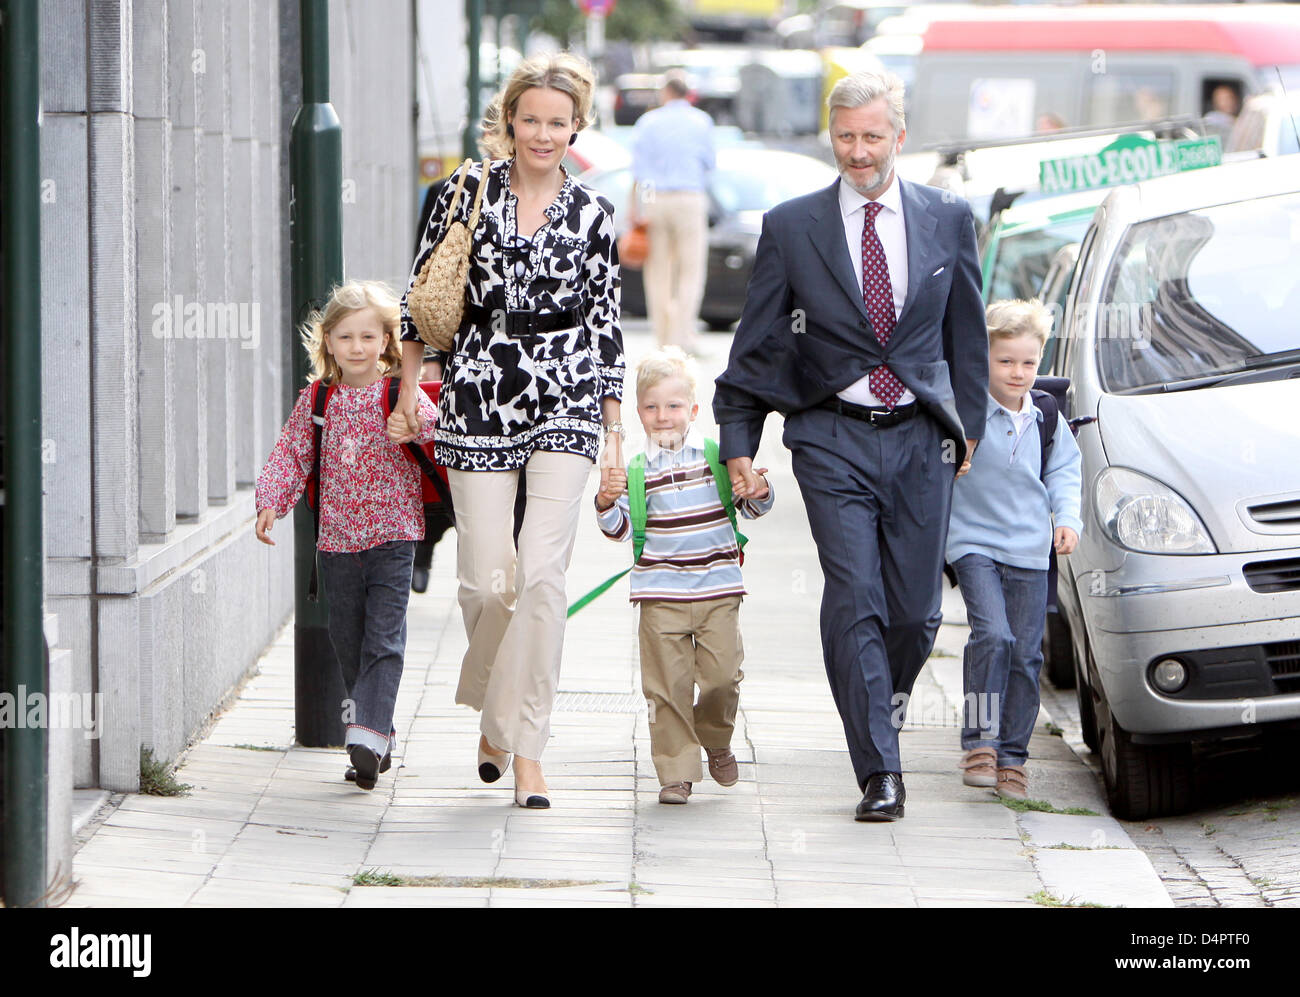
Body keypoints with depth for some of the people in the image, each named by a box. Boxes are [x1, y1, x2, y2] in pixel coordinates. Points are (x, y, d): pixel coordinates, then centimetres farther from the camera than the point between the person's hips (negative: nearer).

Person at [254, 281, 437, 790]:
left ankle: (367, 736, -16)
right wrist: (270, 502, -7)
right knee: (347, 640, 11)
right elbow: (290, 454, 6)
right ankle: (377, 735, 23)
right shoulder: (316, 400, 5)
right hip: (337, 541, 4)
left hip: (392, 537, -4)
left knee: (383, 638, -11)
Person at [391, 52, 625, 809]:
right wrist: (410, 390, 7)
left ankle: (526, 746, -6)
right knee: (488, 581, -1)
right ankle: (495, 712, 28)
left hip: (566, 405, 0)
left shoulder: (592, 214, 5)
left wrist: (615, 432, 8)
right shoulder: (468, 193, 3)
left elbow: (605, 323, 8)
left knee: (543, 571, -13)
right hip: (478, 398, 0)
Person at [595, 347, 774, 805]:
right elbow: (619, 528, 2)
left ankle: (716, 740, 27)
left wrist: (759, 493, -10)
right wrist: (607, 503, -17)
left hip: (718, 589, 1)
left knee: (722, 673, -2)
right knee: (667, 683, -3)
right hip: (661, 594, -1)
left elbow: (748, 507, 11)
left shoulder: (716, 455, 4)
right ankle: (677, 771, 5)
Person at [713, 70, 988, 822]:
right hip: (833, 438, -1)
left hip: (921, 437, 2)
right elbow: (758, 344, 6)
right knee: (854, 602, -12)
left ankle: (885, 705, 33)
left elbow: (967, 331, 15)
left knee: (916, 611, 1)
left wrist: (968, 424, 12)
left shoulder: (947, 219, 7)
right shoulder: (792, 228, 2)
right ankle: (880, 771, -9)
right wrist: (739, 445, 2)